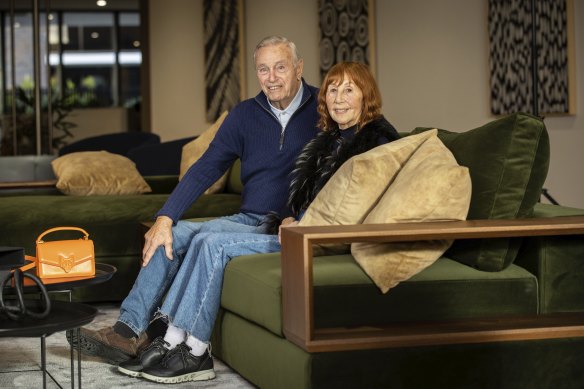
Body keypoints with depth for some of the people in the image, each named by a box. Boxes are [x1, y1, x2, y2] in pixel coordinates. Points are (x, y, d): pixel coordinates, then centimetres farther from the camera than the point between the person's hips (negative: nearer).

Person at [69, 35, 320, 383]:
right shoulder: (245, 114, 9)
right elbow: (206, 169, 5)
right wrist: (165, 218, -9)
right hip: (249, 220, 6)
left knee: (210, 241, -27)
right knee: (172, 235, -10)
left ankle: (187, 350, -29)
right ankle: (129, 331, -17)